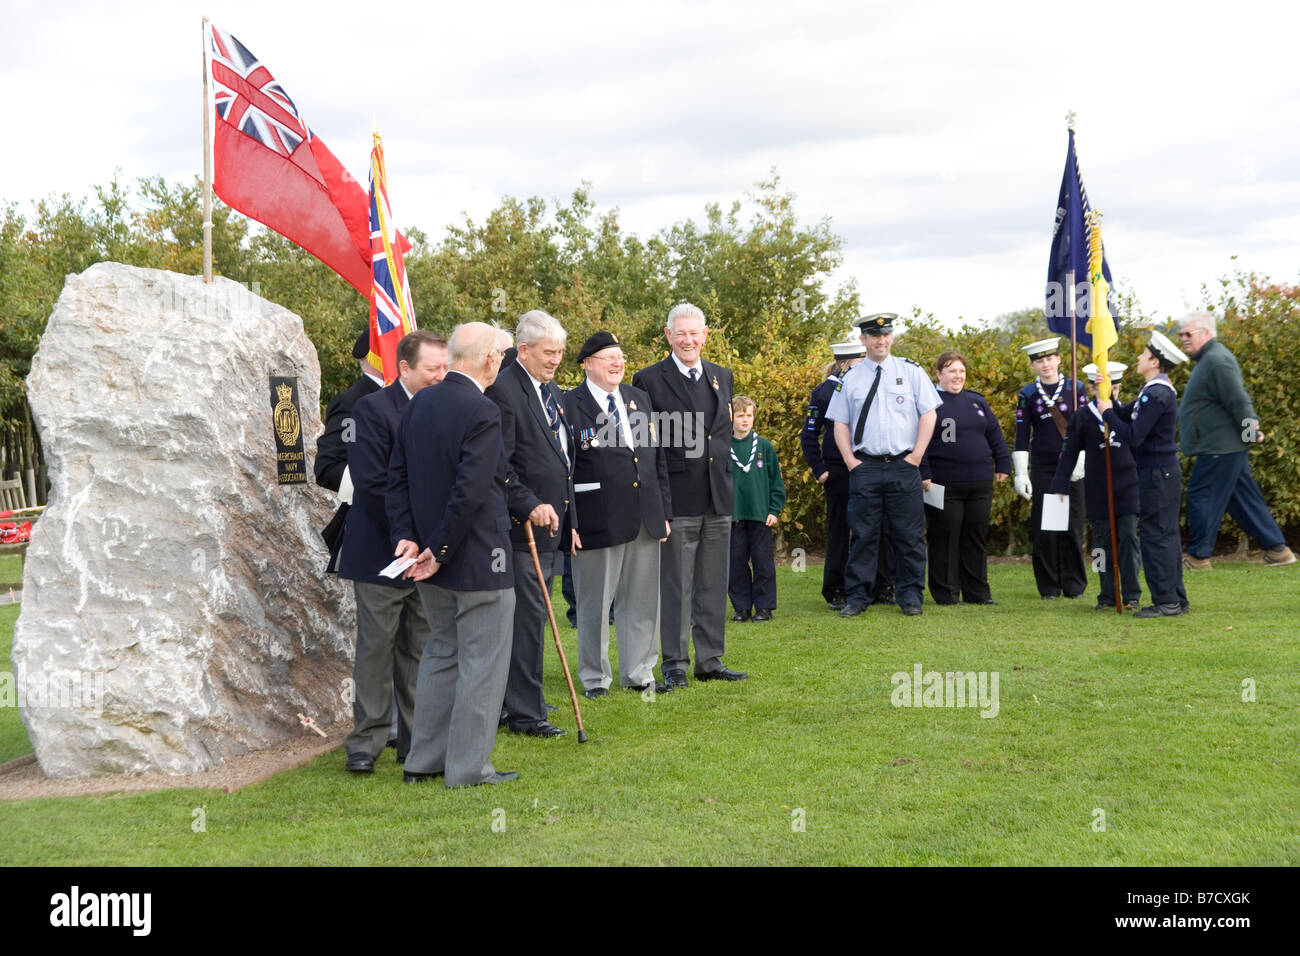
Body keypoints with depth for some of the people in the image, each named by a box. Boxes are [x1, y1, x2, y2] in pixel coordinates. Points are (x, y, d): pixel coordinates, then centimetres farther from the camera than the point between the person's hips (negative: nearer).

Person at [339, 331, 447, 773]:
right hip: (382, 553, -6)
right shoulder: (373, 409, -11)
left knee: (420, 652, 11)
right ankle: (366, 740, 10)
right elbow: (372, 483, -17)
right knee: (375, 649, 1)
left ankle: (418, 739, 19)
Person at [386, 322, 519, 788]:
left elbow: (397, 477, 6)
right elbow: (471, 491, -23)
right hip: (479, 559, -8)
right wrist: (439, 551, -16)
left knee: (441, 653, 19)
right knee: (482, 661, 2)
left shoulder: (418, 404, 6)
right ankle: (468, 767, 7)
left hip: (436, 558, 8)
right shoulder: (482, 411, -19)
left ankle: (423, 761, 24)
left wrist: (406, 536, 3)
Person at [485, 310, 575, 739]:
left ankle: (514, 703, 20)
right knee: (528, 617, -5)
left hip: (552, 523, 9)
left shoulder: (553, 391, 16)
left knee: (530, 617, 12)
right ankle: (525, 713, 1)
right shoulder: (503, 391, -14)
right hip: (524, 526, -9)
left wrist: (568, 520, 20)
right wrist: (530, 506, -23)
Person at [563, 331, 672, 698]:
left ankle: (638, 673, 24)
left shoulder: (639, 399, 13)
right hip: (598, 520, -5)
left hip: (645, 517, 6)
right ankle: (595, 678, 17)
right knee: (595, 602, 5)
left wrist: (664, 512, 12)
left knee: (642, 600, 12)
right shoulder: (569, 405, -6)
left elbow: (657, 458, 17)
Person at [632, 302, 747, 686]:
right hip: (677, 499, -5)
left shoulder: (721, 377, 13)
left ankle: (710, 660, 19)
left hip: (718, 497, 5)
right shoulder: (649, 380, -5)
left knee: (713, 584, 11)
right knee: (675, 585, 0)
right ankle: (675, 664, 7)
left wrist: (723, 474, 12)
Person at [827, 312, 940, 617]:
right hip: (864, 466, 1)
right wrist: (850, 460, -2)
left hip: (903, 466, -1)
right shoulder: (851, 379, 8)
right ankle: (857, 596, 7)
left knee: (908, 535, 2)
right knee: (863, 534, 1)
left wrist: (916, 455, -5)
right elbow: (840, 422, 10)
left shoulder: (911, 372, 5)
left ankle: (910, 595, 10)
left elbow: (929, 414, 3)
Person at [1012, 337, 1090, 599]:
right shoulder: (1027, 395, 4)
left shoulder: (1076, 388, 4)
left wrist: (1080, 461, -8)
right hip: (1042, 469, 0)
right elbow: (1022, 435, 2)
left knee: (1073, 526, 1)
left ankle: (1073, 585, 10)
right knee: (1044, 528, 0)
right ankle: (1049, 586, 8)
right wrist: (1021, 474, -4)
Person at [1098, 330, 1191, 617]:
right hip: (1163, 472, 10)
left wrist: (1107, 413, -11)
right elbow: (1125, 415, 17)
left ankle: (1165, 601, -3)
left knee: (1154, 537, -6)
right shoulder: (1156, 391, 13)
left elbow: (1133, 436, -21)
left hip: (1157, 475, -10)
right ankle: (1176, 599, 18)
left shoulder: (1156, 395, -19)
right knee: (1166, 536, 13)